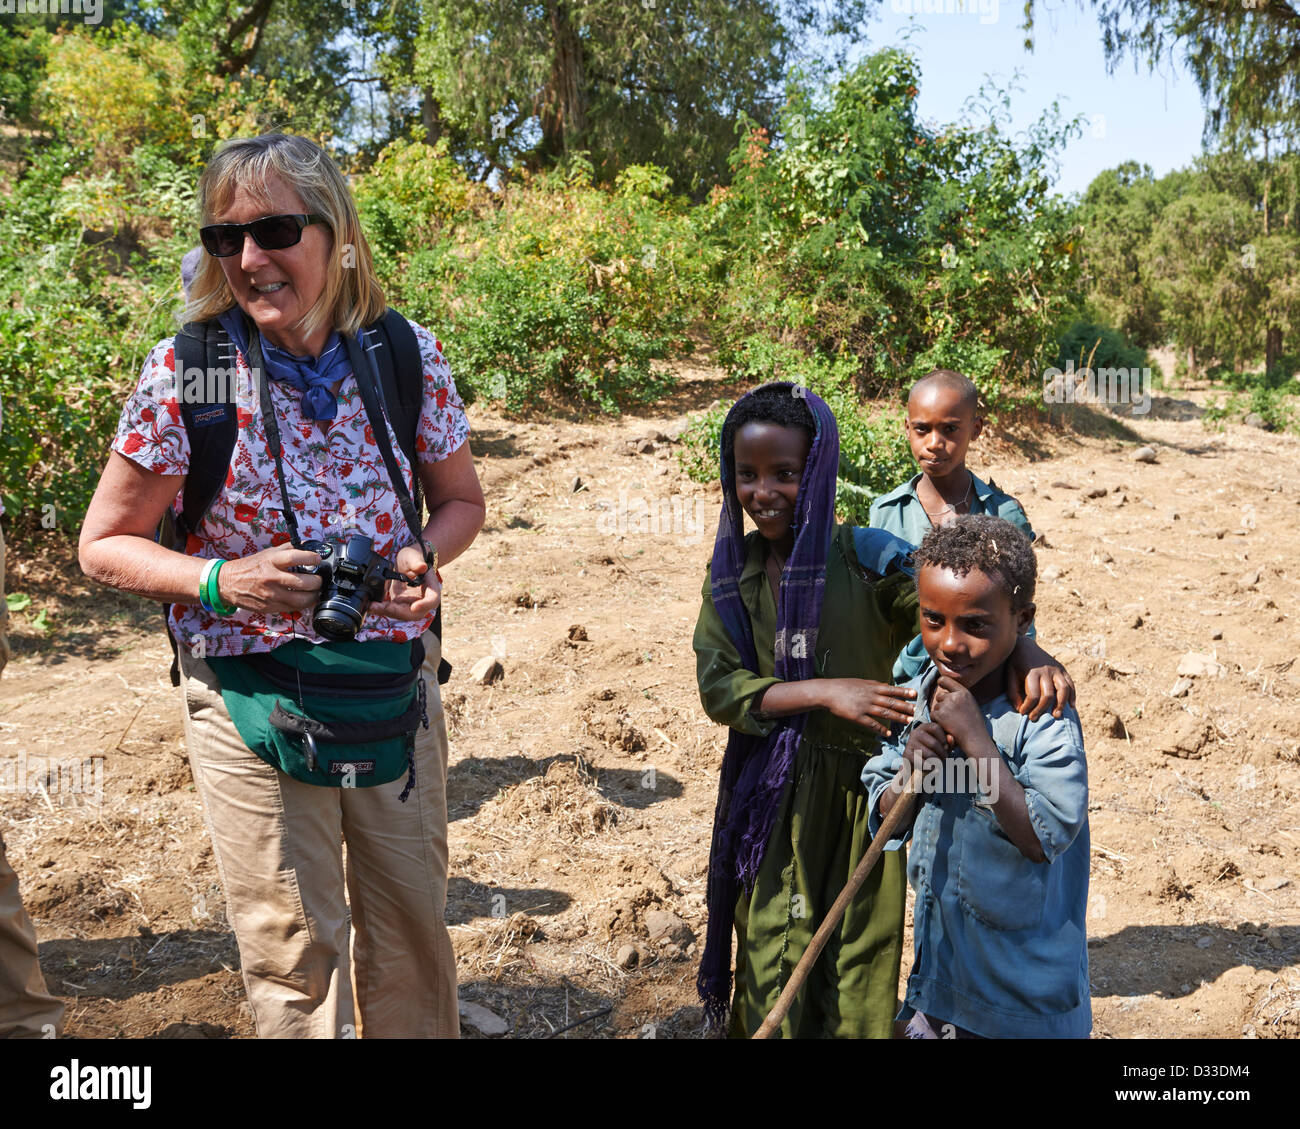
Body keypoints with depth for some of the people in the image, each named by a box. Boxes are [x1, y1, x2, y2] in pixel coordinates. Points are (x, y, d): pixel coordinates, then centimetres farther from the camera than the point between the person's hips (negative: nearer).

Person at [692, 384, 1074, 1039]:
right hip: (770, 795, 2)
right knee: (772, 970, 9)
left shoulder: (867, 558, -10)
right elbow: (718, 686, -7)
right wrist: (826, 692, -19)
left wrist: (1032, 656, -37)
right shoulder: (731, 570, -1)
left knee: (859, 966, 11)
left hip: (858, 789, -1)